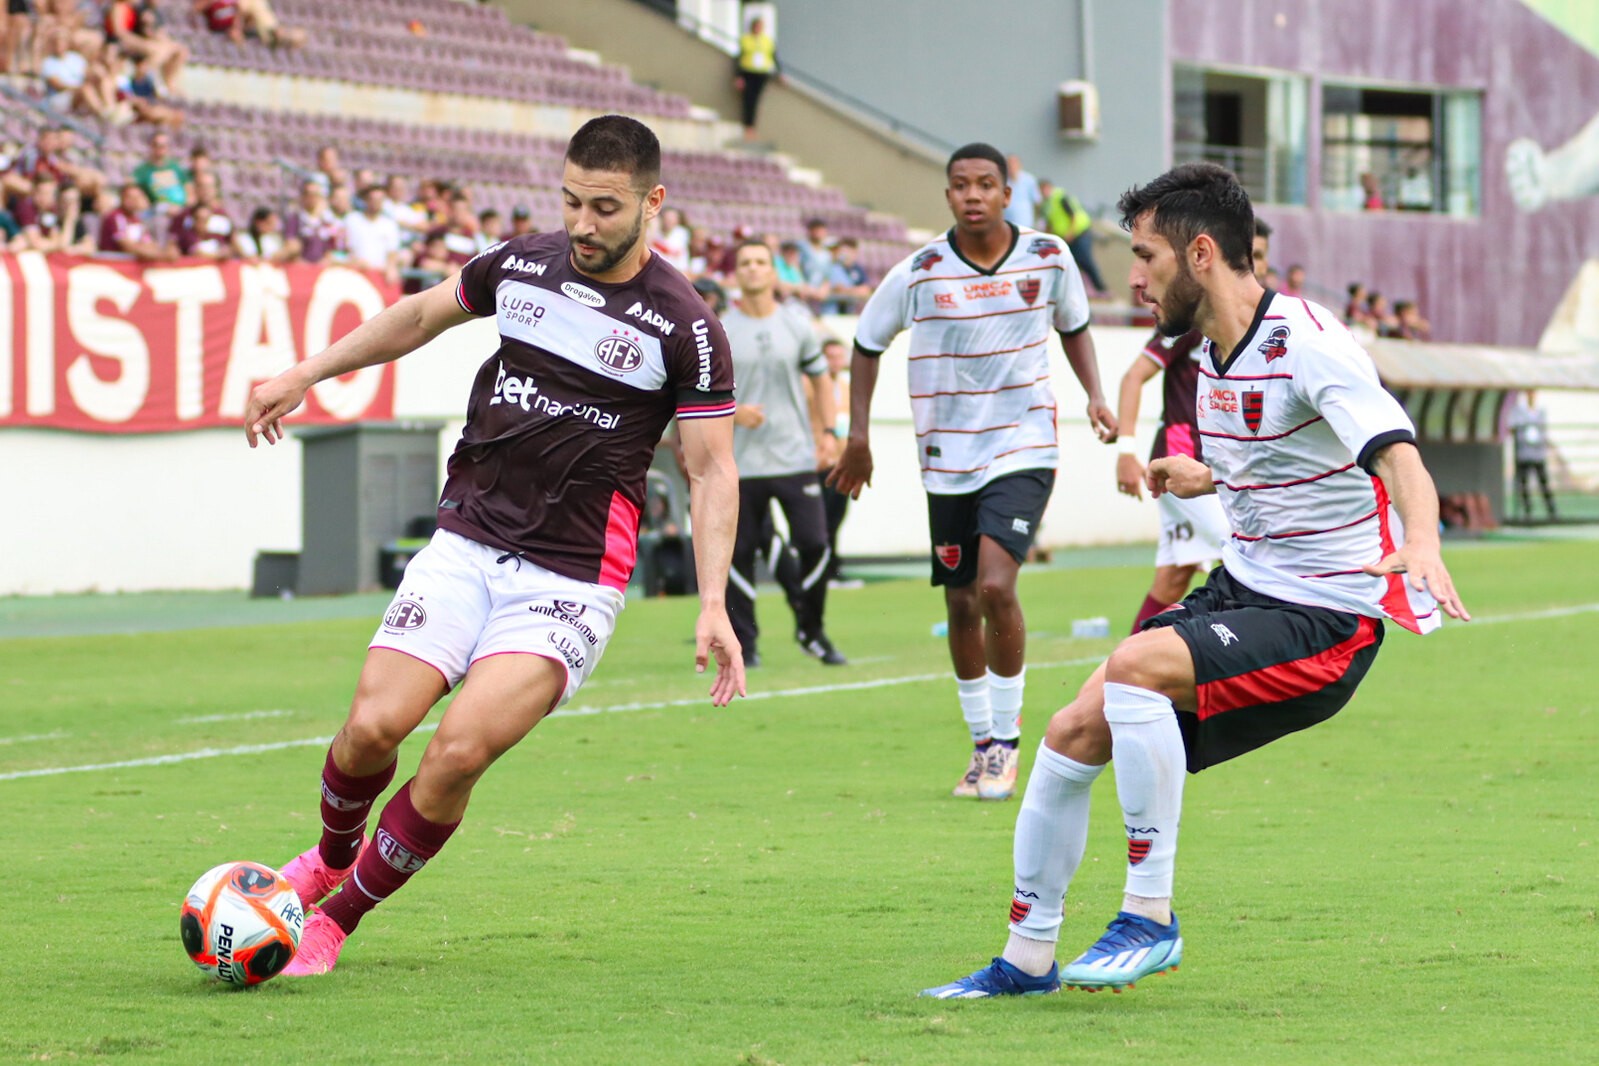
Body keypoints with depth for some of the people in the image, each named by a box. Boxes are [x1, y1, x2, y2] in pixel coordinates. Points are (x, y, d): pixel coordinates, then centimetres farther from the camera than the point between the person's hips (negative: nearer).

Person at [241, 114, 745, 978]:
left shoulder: (683, 326, -8)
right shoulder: (521, 265, 5)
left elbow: (712, 470, -5)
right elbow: (420, 316, 24)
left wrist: (713, 606, -15)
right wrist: (304, 374, 23)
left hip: (570, 580, -4)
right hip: (465, 544, 4)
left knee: (458, 751, -20)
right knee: (373, 726, -12)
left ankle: (337, 918, 1)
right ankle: (333, 855, 23)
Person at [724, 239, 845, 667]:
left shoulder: (797, 324, 7)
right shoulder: (719, 331, 1)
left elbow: (820, 378, 18)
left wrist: (827, 432, 7)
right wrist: (734, 412, -15)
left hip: (795, 457, 1)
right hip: (741, 463, -1)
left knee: (815, 545, -6)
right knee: (739, 553, -2)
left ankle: (811, 631, 14)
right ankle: (743, 640, 9)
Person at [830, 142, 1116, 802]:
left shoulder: (1049, 258, -4)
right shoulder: (919, 273, -8)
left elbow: (1074, 326, 16)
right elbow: (867, 343, 7)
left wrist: (1095, 396, 2)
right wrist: (859, 435, 1)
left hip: (1023, 450, -2)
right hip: (947, 459, 2)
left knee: (996, 585, -20)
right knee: (961, 605, 7)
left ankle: (1008, 740, -6)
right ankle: (983, 743, 25)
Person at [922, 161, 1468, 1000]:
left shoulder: (1308, 345, -20)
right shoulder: (1210, 349, 8)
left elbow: (1399, 457, -35)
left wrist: (1421, 544, -53)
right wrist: (1208, 480, 31)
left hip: (1325, 621, -9)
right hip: (1241, 587, 9)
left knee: (1134, 667, -30)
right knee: (1074, 732, 1)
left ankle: (1151, 920, -19)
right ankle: (1027, 960, 17)